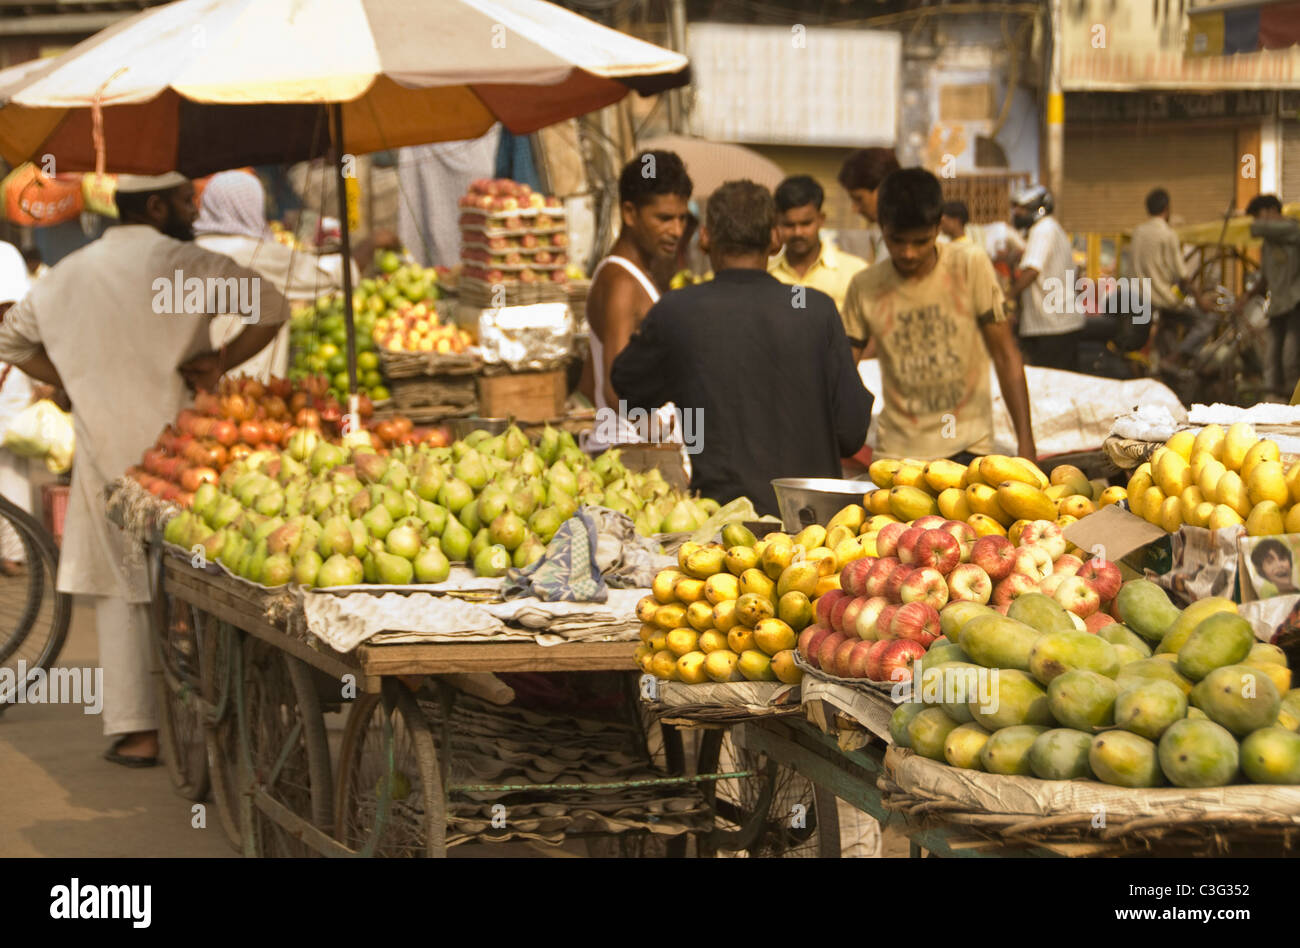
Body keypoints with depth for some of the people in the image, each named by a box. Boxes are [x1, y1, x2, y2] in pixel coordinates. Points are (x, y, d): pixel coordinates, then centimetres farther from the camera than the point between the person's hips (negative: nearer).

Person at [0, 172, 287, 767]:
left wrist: (76, 383, 12)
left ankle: (135, 731, 4)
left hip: (107, 449, 2)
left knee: (122, 591, 7)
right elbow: (272, 307, 0)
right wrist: (220, 362, 1)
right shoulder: (189, 265, -5)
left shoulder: (71, 273, 5)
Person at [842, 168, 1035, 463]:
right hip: (898, 451, 1)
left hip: (968, 447, -1)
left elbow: (1006, 356, -2)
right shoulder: (865, 287, 0)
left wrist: (1025, 442, -6)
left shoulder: (970, 265, -4)